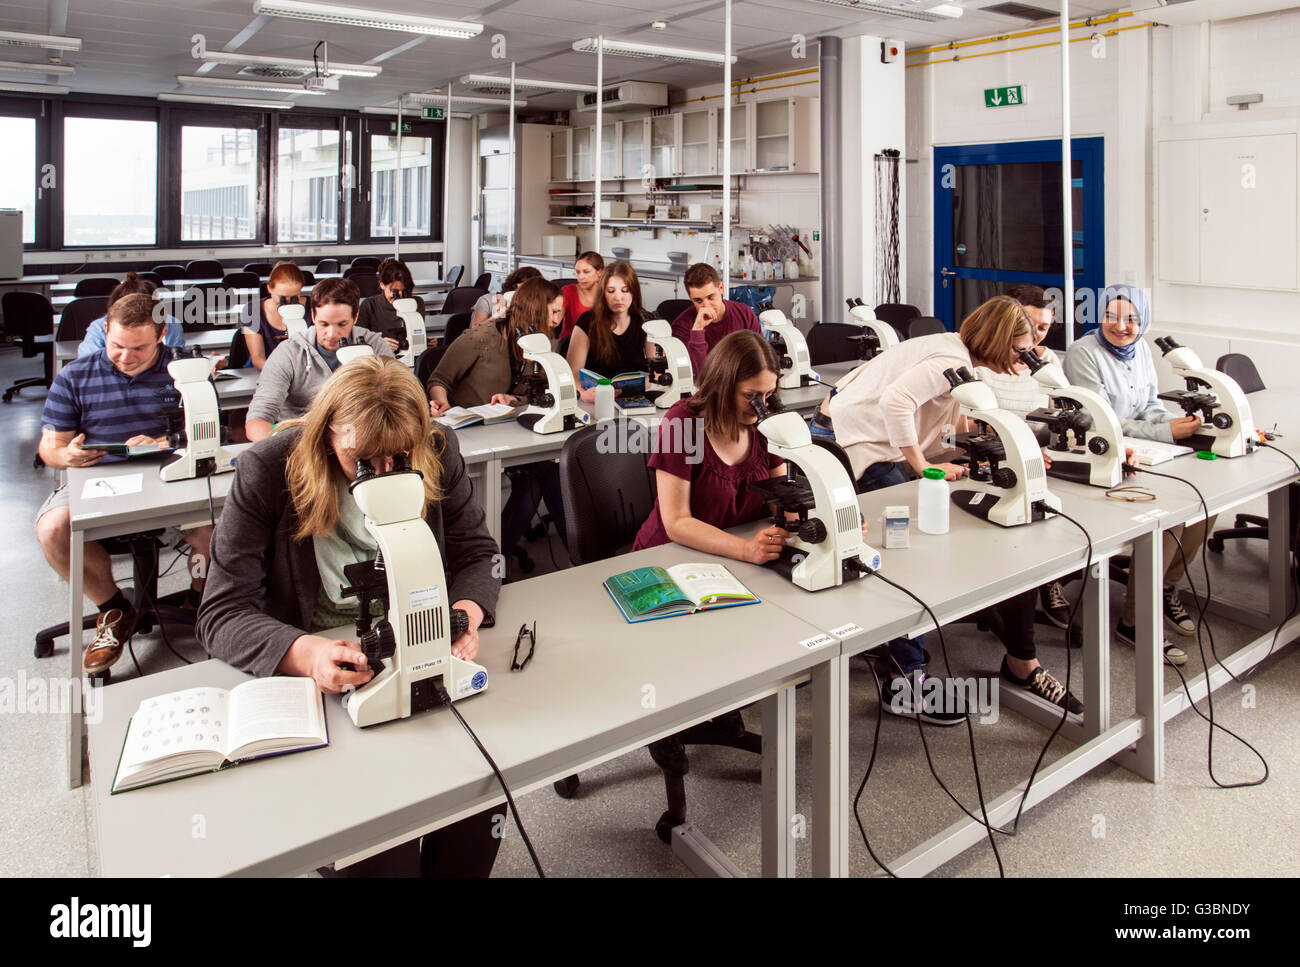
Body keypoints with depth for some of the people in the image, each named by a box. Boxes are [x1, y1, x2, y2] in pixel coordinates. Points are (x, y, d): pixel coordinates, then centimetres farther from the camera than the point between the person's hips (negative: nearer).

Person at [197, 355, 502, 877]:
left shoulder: (437, 452, -3)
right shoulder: (268, 470, -11)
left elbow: (476, 553, 5)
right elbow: (222, 614, -13)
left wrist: (465, 613, -19)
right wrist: (304, 653, -34)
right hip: (313, 676, -2)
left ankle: (453, 870, 6)